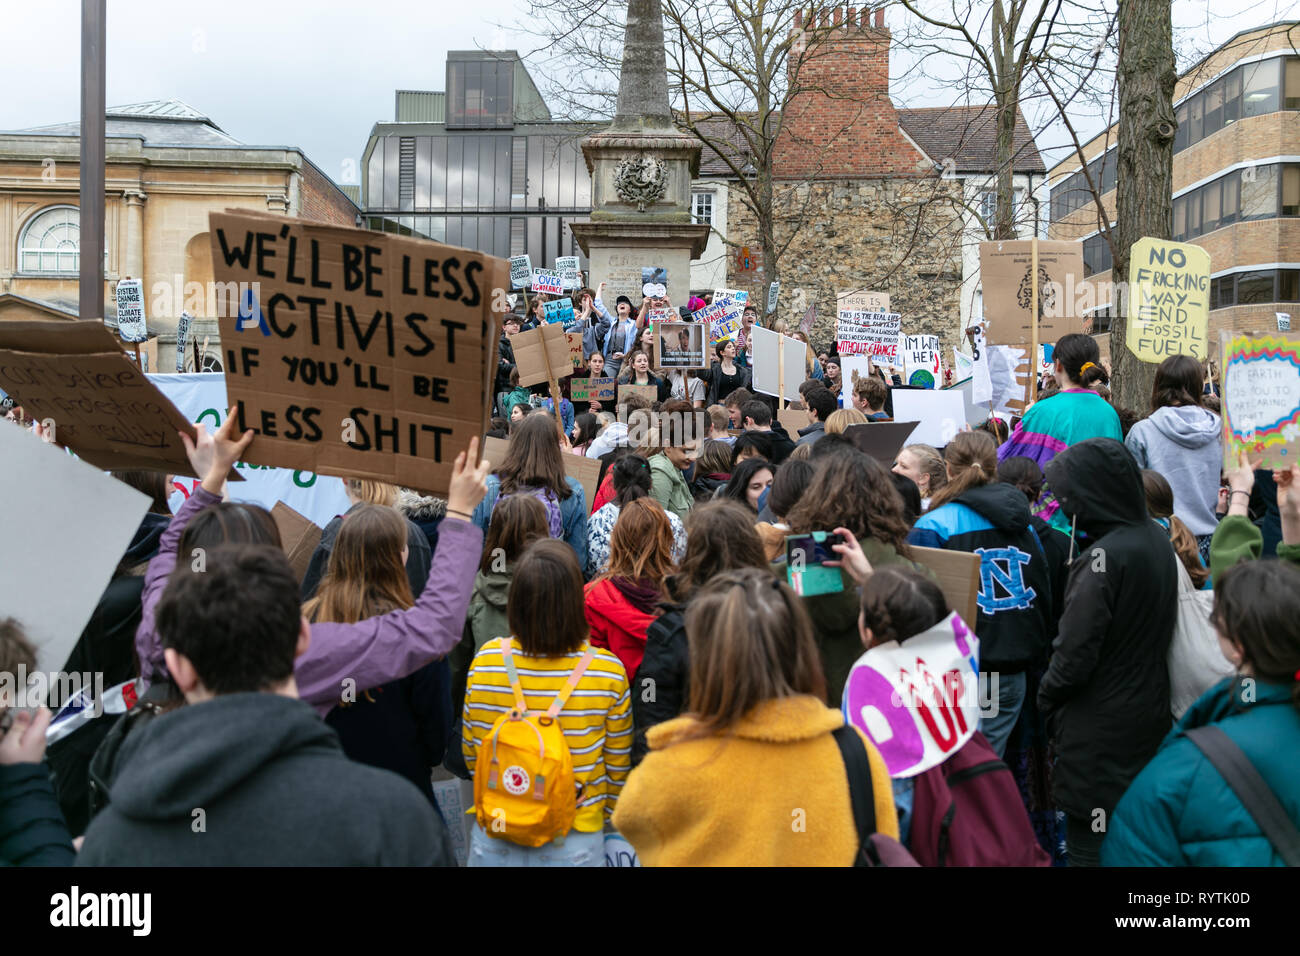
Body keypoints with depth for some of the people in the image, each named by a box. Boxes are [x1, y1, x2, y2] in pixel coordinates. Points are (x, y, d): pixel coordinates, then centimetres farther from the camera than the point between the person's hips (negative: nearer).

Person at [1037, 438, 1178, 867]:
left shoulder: (1105, 556, -23)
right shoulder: (1157, 539, 3)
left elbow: (1075, 653, -23)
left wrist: (1047, 696, -3)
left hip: (1101, 727, -8)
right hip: (1149, 714, 9)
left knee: (1090, 845, 1)